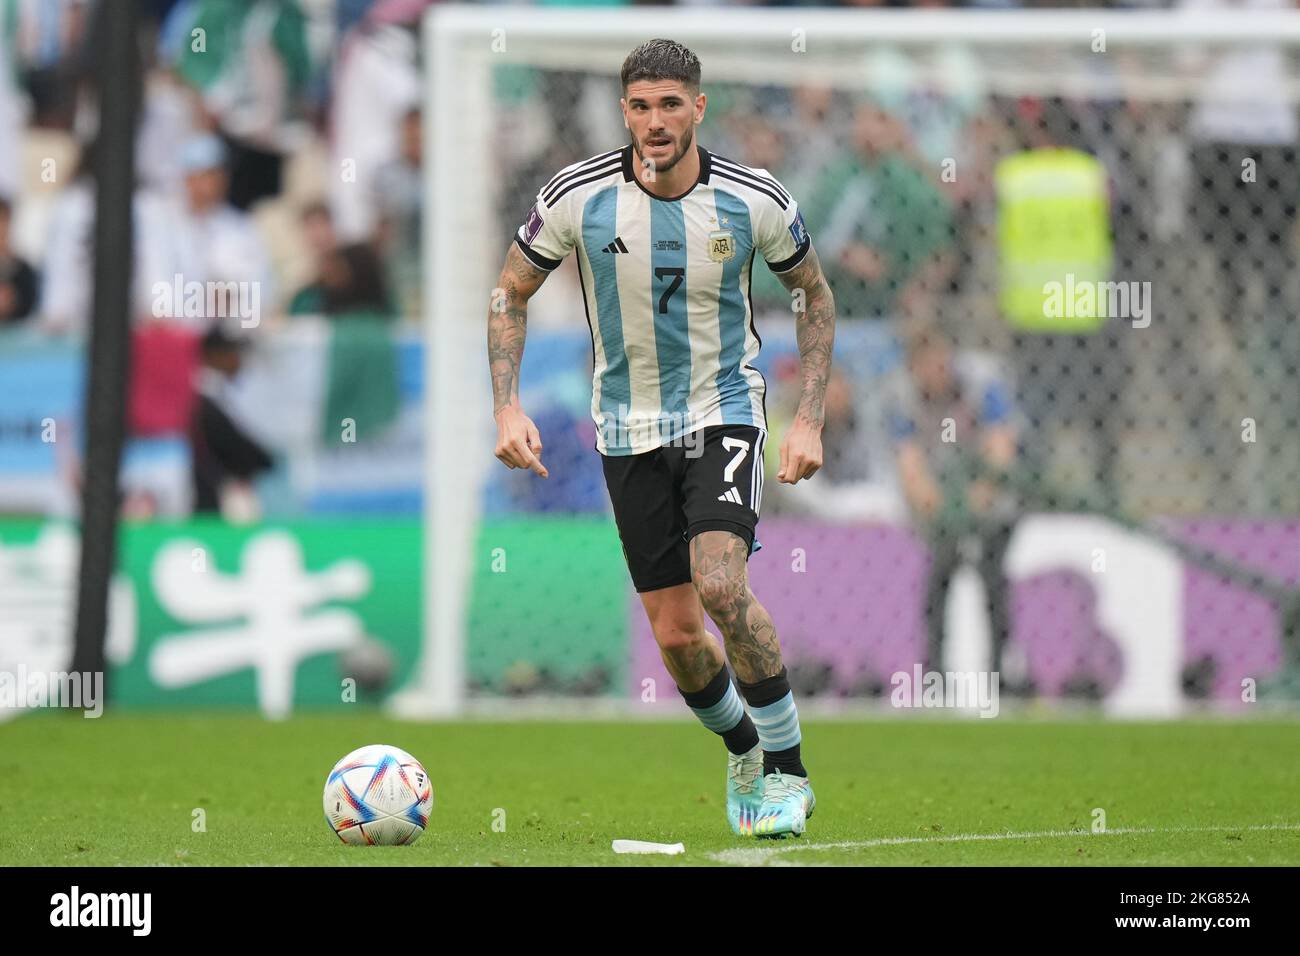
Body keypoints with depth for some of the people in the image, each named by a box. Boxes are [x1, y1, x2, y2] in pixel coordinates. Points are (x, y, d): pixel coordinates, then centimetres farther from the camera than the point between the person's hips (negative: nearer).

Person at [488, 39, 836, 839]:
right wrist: (509, 408, -8)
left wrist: (810, 420, -2)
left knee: (720, 584, -25)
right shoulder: (579, 196, -11)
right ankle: (743, 749, 31)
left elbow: (815, 295, 5)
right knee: (676, 636, 0)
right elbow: (511, 293, 3)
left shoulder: (755, 201, -11)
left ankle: (787, 770, -8)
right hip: (629, 431, 2)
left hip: (724, 412, -2)